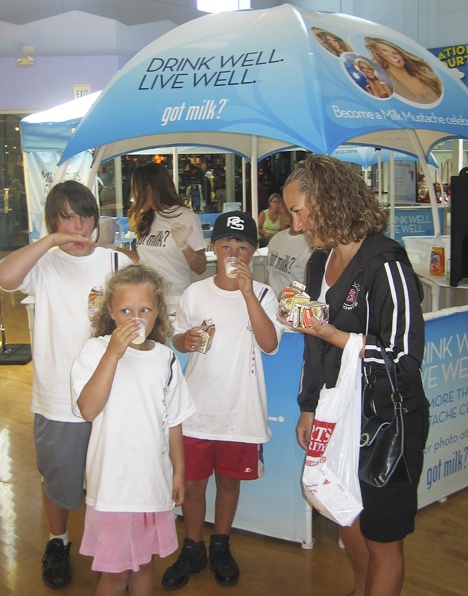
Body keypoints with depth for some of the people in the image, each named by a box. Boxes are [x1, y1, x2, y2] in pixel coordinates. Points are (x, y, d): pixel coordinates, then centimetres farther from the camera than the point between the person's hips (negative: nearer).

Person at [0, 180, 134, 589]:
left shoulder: (118, 262, 1)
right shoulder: (45, 264, -6)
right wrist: (51, 241, -27)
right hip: (59, 398, -1)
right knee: (60, 481, 17)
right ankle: (58, 543, 42)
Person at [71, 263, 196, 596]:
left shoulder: (165, 358, 2)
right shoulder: (96, 350, -10)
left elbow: (173, 421, 10)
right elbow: (88, 409, -24)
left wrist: (179, 471, 12)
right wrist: (113, 353, -28)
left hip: (154, 481, 4)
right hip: (113, 482, -4)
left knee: (144, 563, 19)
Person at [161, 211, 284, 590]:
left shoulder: (263, 295, -5)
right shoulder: (195, 293, 0)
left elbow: (270, 344, -18)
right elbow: (178, 337, 11)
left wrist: (248, 293, -24)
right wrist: (185, 340, -13)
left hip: (241, 408, -1)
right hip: (198, 406, 1)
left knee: (230, 480, 15)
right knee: (193, 482, 9)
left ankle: (221, 547, 37)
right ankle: (192, 550, 31)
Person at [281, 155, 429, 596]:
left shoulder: (385, 265, -19)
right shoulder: (320, 262, 6)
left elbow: (404, 357, -21)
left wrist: (332, 334, -25)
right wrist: (308, 408, 13)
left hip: (388, 424, -7)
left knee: (382, 537, 8)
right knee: (347, 522, 23)